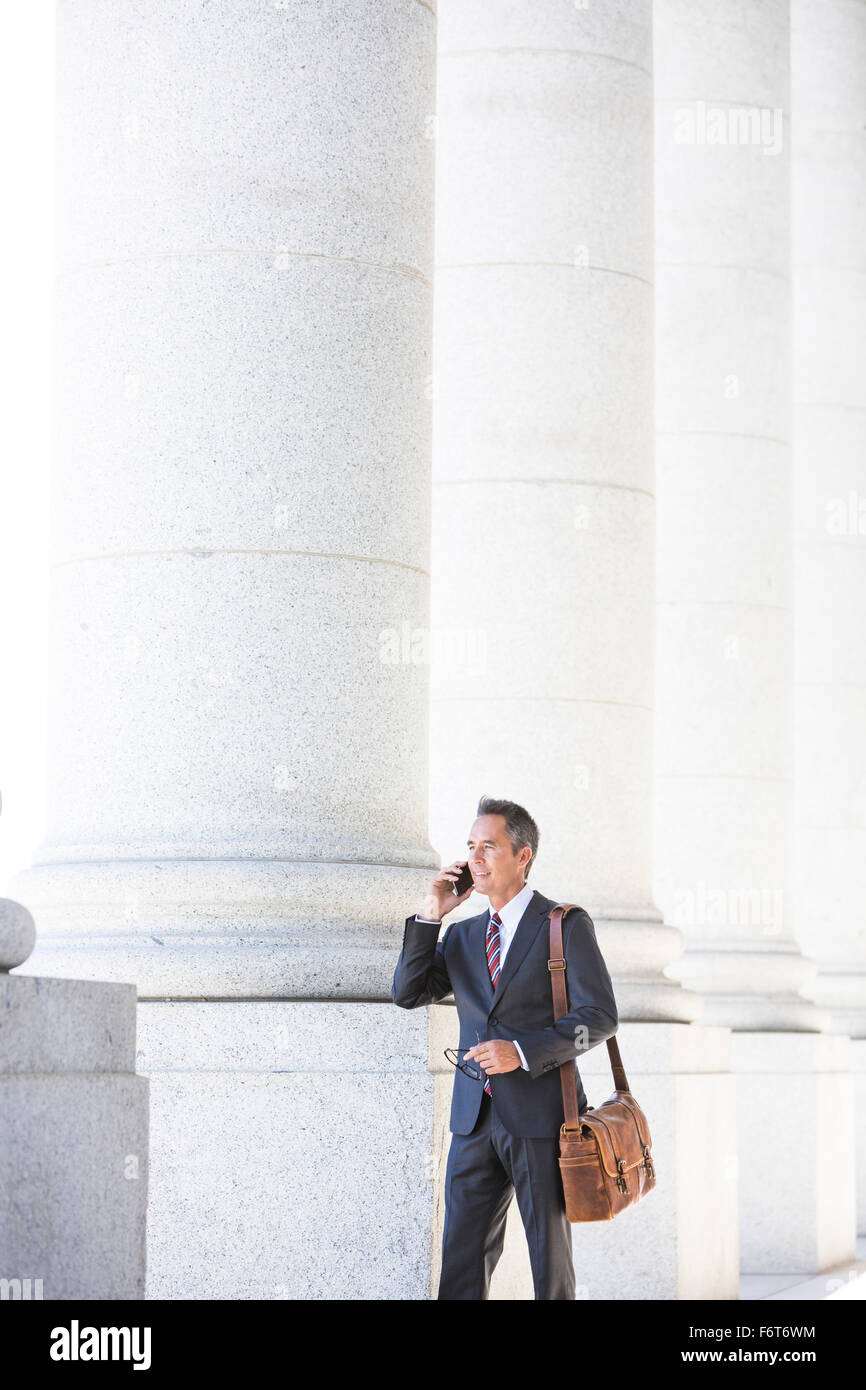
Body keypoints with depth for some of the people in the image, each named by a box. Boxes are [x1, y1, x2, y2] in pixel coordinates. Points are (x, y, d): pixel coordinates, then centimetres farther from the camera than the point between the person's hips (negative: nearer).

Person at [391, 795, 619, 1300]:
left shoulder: (566, 925, -2)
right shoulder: (462, 936, 16)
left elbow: (599, 1016, -8)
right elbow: (408, 993, 7)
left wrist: (523, 1052, -18)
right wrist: (430, 915, -1)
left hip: (540, 1120, -5)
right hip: (475, 1121, 5)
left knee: (550, 1264, 3)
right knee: (462, 1261, 0)